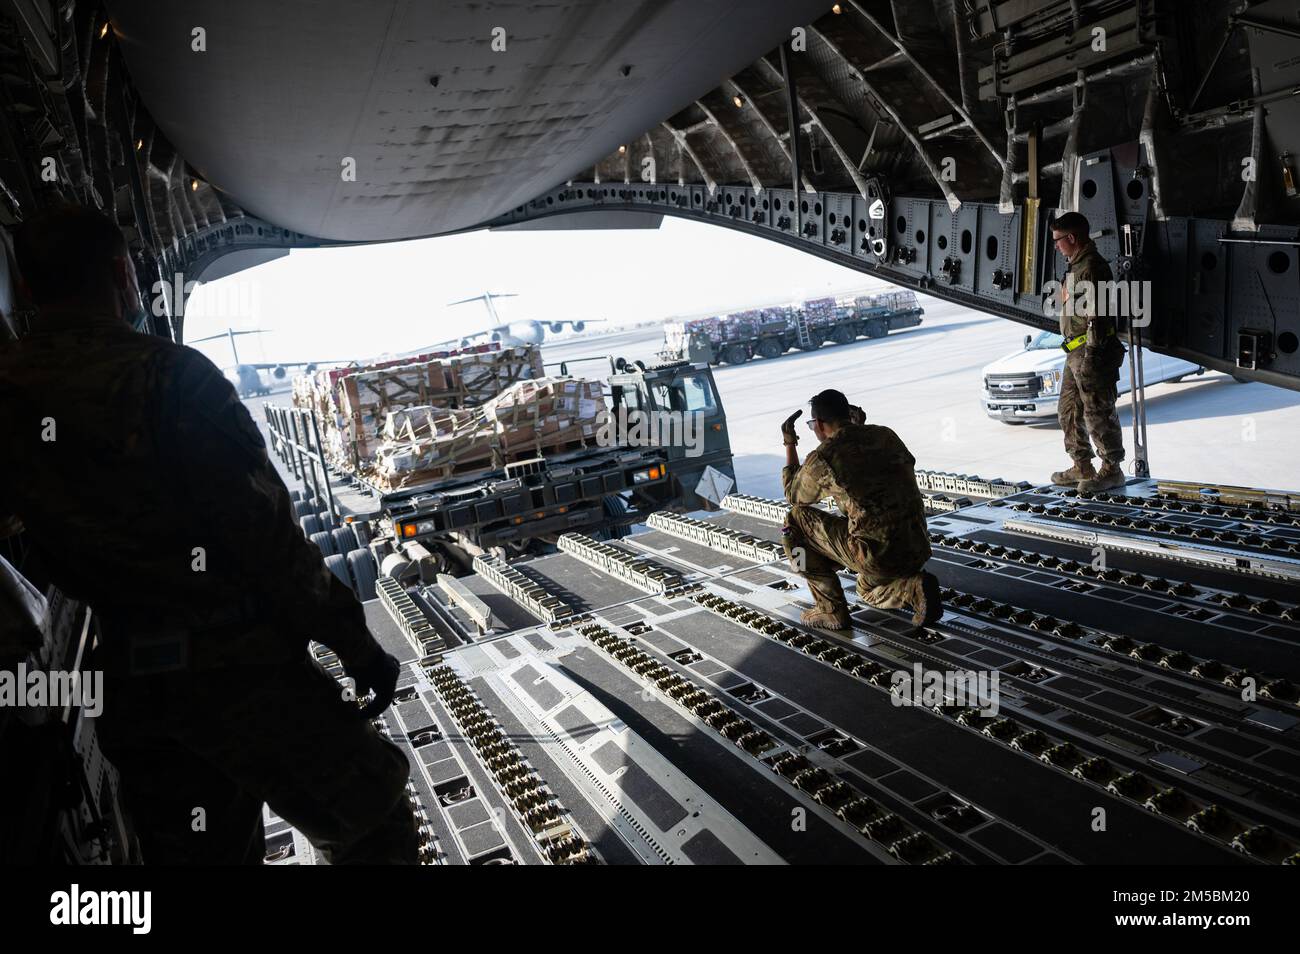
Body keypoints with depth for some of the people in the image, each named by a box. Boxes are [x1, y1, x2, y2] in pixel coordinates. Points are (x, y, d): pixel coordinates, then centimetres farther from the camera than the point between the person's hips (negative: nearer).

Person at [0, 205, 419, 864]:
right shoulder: (167, 375, -16)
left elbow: (54, 557, 9)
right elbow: (262, 530, -18)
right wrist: (353, 642, -12)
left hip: (124, 686, 7)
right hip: (236, 667, -7)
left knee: (196, 848, 21)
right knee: (373, 830, 10)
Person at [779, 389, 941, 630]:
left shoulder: (822, 458, -7)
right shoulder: (885, 435, 8)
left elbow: (794, 496, 13)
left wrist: (789, 444, 21)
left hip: (879, 555, -7)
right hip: (919, 550, 7)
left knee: (795, 520, 10)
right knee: (868, 589, 37)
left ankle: (831, 610, 11)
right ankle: (914, 588, 5)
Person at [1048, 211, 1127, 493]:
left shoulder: (1092, 267, -15)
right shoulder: (1077, 265, 17)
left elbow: (1096, 316, -21)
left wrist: (1090, 356, -24)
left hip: (1091, 351, -11)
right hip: (1076, 352, 11)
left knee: (1097, 412, -4)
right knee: (1068, 409, 15)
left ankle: (1112, 470, 7)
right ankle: (1082, 468, 24)